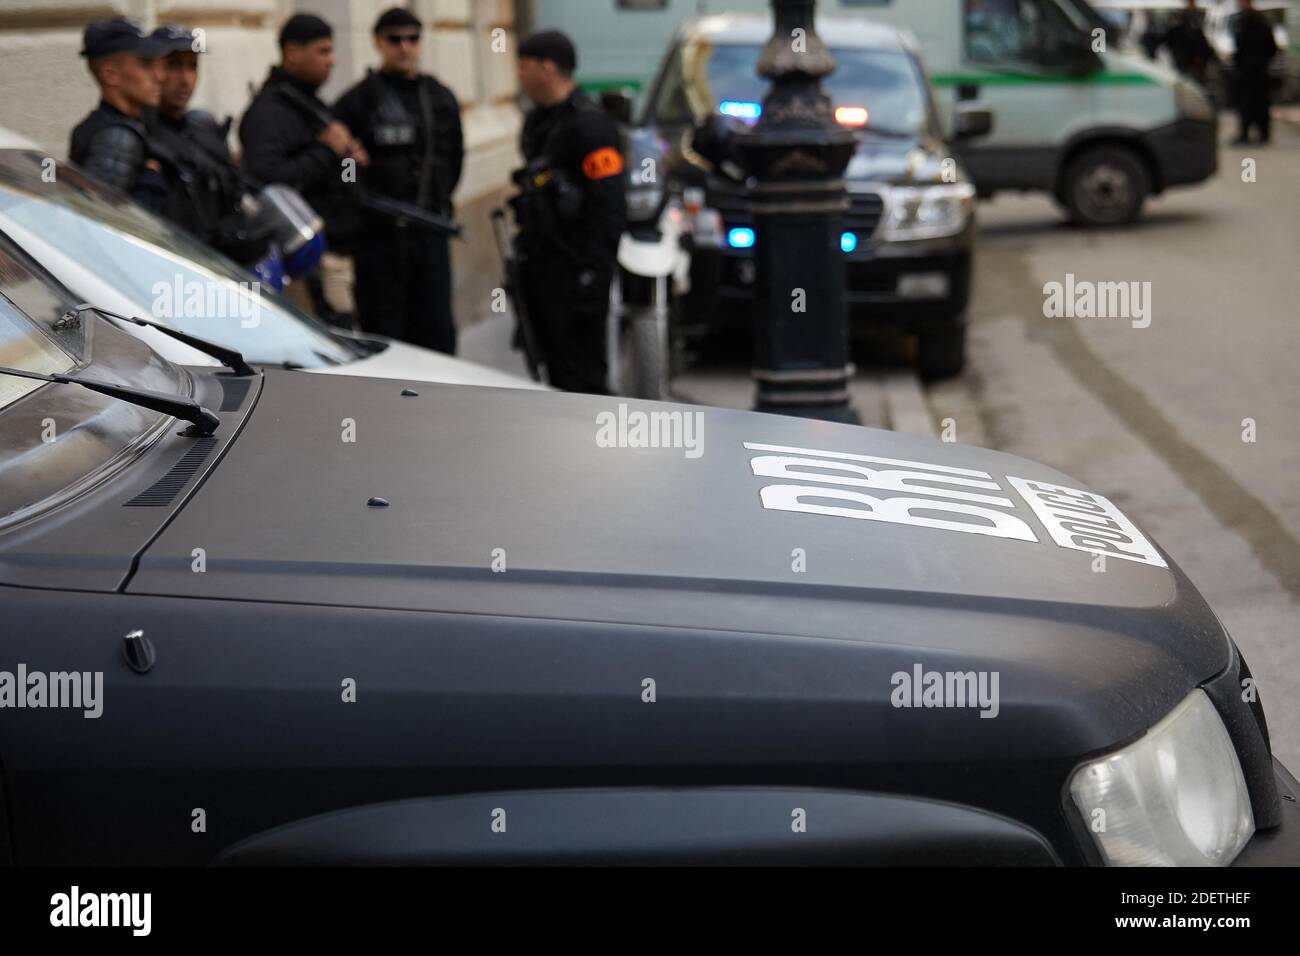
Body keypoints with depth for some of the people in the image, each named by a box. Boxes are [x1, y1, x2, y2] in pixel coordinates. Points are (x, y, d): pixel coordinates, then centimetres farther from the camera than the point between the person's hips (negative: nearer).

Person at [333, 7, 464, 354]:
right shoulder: (358, 101, -5)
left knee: (437, 329, 6)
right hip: (379, 235, -5)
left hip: (430, 234, 5)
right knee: (383, 331, -1)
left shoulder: (441, 98, 12)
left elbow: (454, 156, 23)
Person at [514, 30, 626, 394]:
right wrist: (524, 252, 21)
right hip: (541, 265, 9)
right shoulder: (538, 121, 17)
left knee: (583, 374, -8)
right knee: (557, 367, 15)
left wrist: (591, 275, -23)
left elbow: (609, 208, -19)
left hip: (574, 267, -9)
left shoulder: (589, 125, -14)